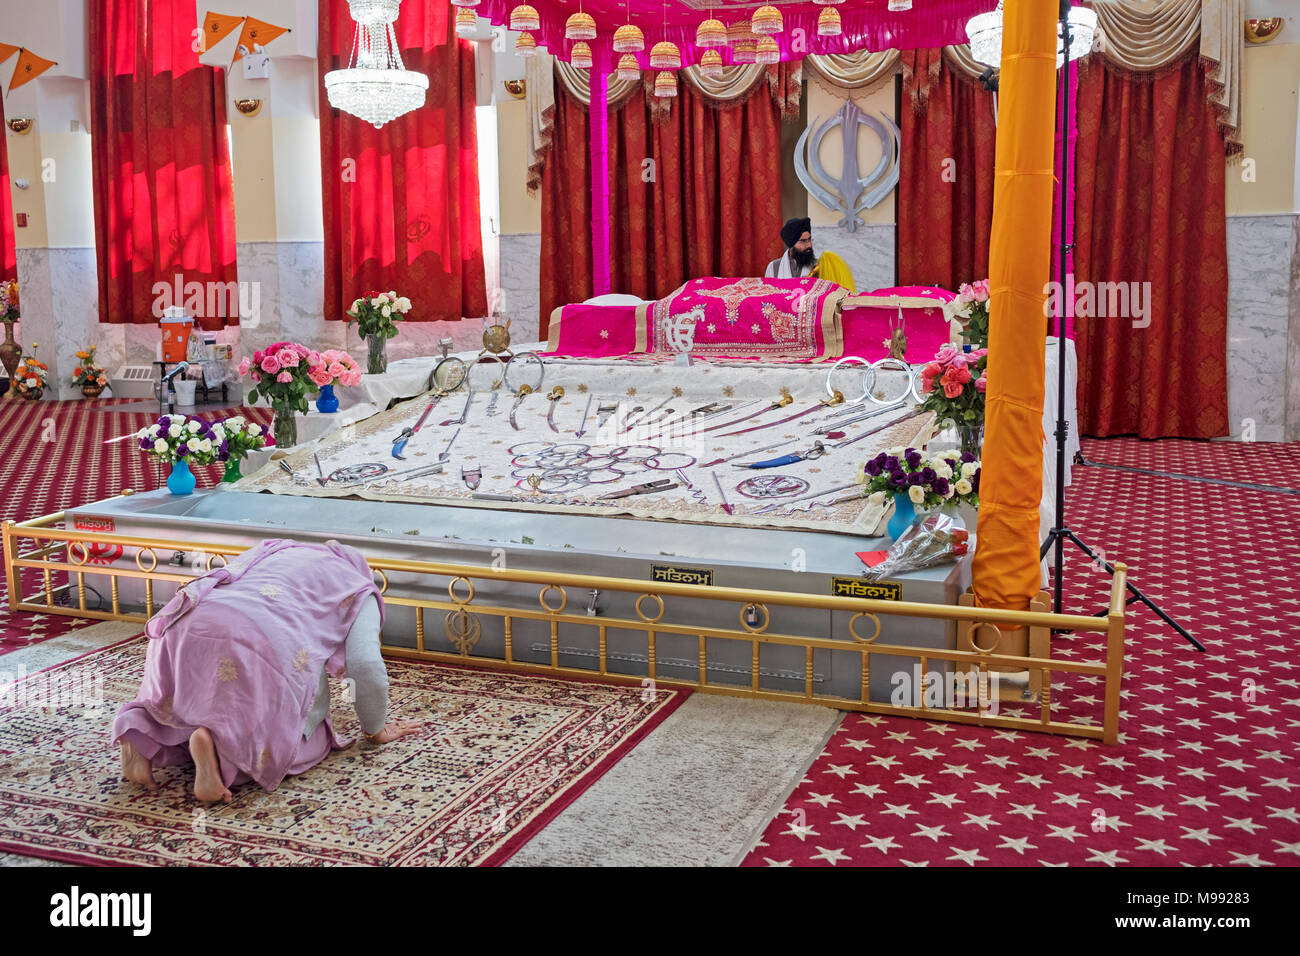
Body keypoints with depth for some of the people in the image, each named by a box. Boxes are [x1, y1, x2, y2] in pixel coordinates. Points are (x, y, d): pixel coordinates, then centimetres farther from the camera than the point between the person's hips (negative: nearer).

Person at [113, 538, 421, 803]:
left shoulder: (272, 550, 38)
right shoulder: (357, 588, 21)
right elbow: (366, 666, 7)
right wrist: (376, 730, 24)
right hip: (252, 647, -6)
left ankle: (141, 730, 1)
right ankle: (218, 741, -15)